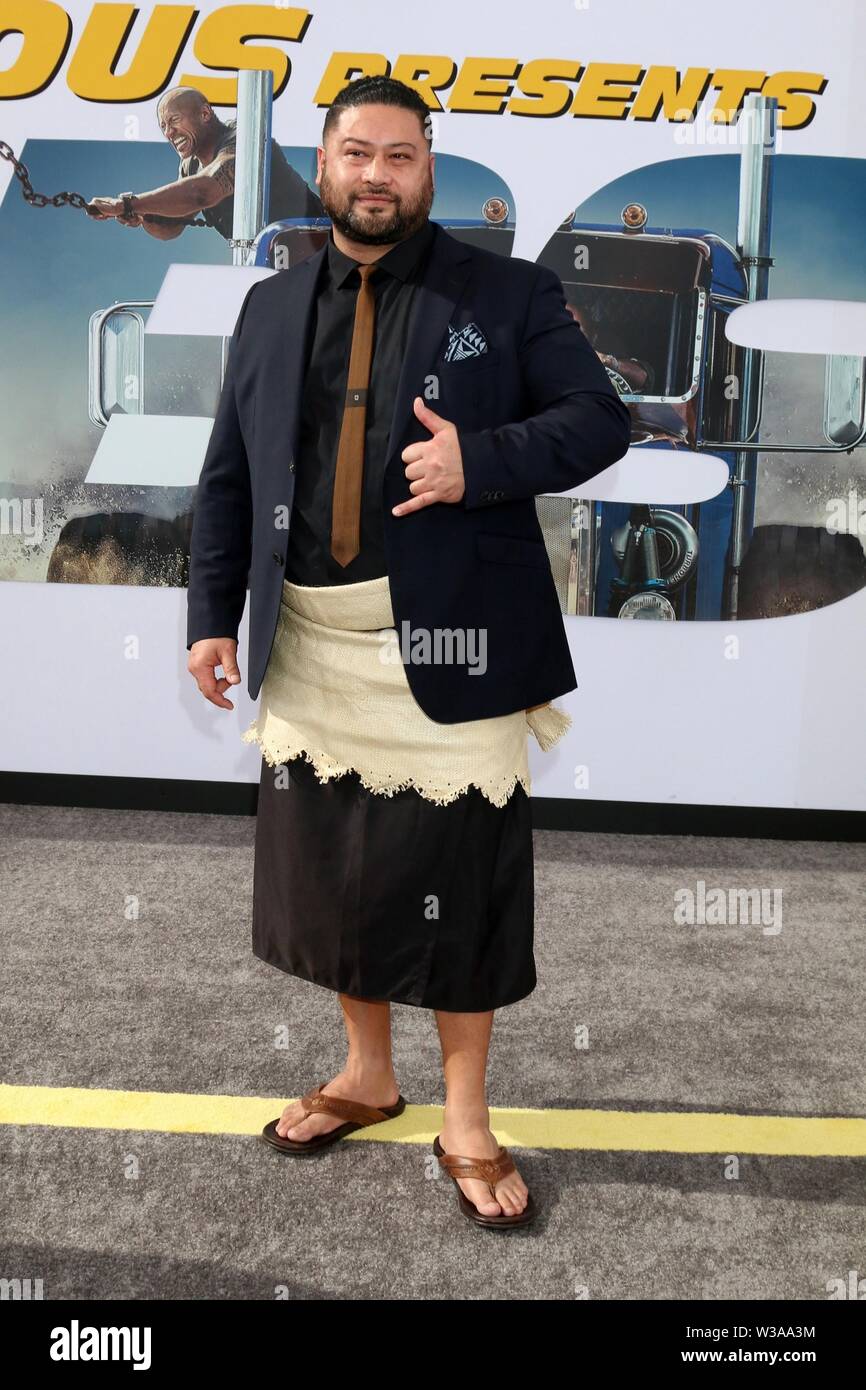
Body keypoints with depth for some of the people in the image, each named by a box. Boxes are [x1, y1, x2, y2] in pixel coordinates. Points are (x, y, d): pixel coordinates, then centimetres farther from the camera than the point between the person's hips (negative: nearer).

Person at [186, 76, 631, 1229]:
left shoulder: (509, 294, 3)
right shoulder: (270, 308, 14)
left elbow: (600, 419, -2)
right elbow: (227, 478, 12)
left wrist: (482, 459, -19)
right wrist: (212, 614, 4)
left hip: (449, 644, -4)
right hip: (309, 648, 4)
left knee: (457, 878, 3)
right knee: (328, 868, 13)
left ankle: (466, 1123, 23)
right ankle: (366, 1076, 36)